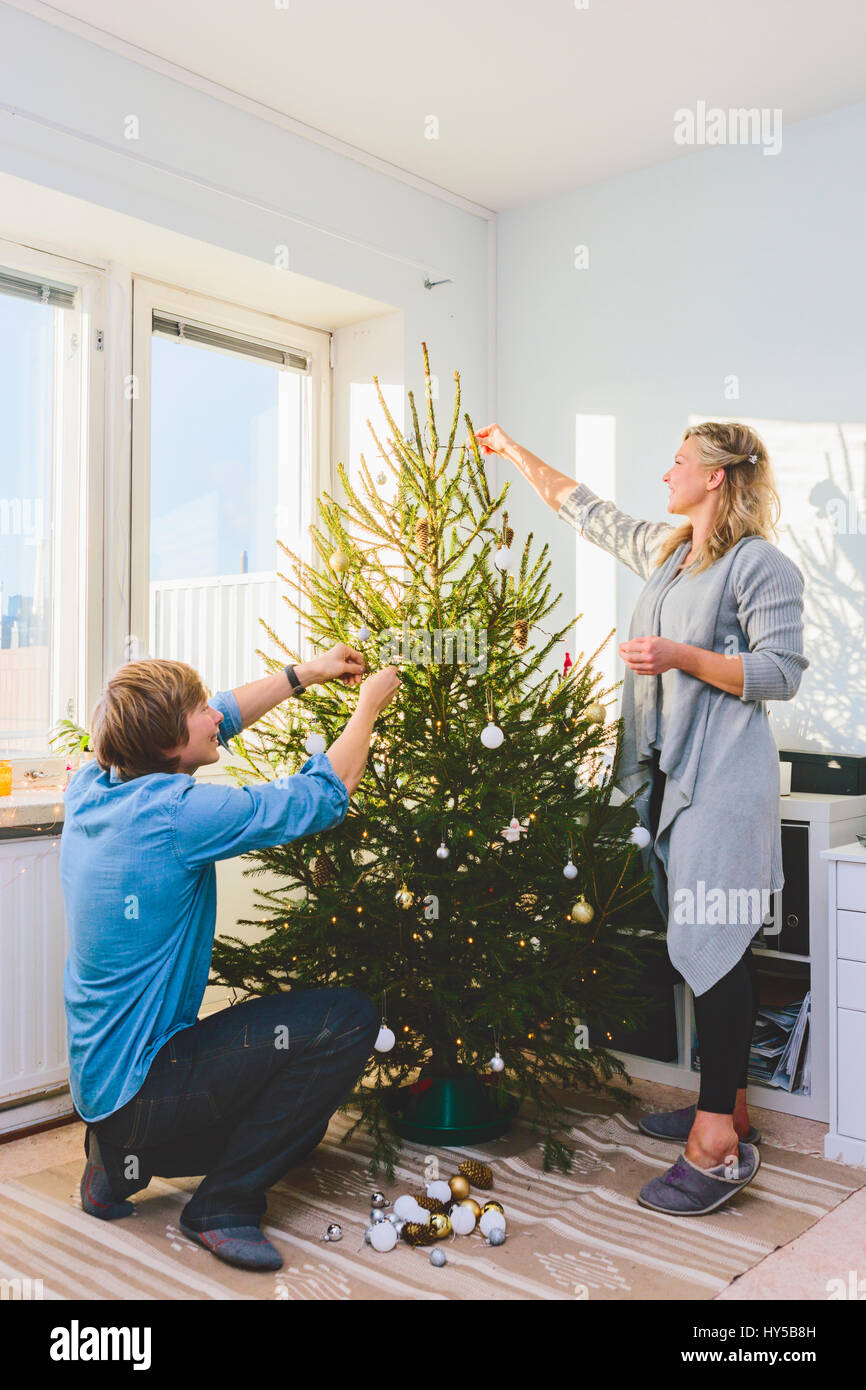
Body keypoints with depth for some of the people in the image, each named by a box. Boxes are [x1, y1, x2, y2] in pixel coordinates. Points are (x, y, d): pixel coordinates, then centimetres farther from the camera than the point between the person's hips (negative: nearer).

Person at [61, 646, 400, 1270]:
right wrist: (369, 705, -2)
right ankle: (223, 1205, -3)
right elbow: (324, 797, -17)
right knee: (349, 1018, -15)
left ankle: (122, 1159, 15)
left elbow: (217, 723, 14)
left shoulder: (91, 787, -1)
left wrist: (303, 673, 16)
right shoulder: (175, 816, -26)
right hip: (140, 1088, -9)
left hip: (99, 1075, 9)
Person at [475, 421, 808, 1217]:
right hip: (671, 772, 8)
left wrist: (683, 656, -19)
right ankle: (728, 1109, 23)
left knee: (715, 943, -10)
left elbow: (782, 671, -11)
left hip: (723, 780, -8)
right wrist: (514, 453, 34)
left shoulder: (761, 563, -7)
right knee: (709, 945, 12)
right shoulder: (663, 550, 17)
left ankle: (720, 1144, -5)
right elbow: (587, 511, 29)